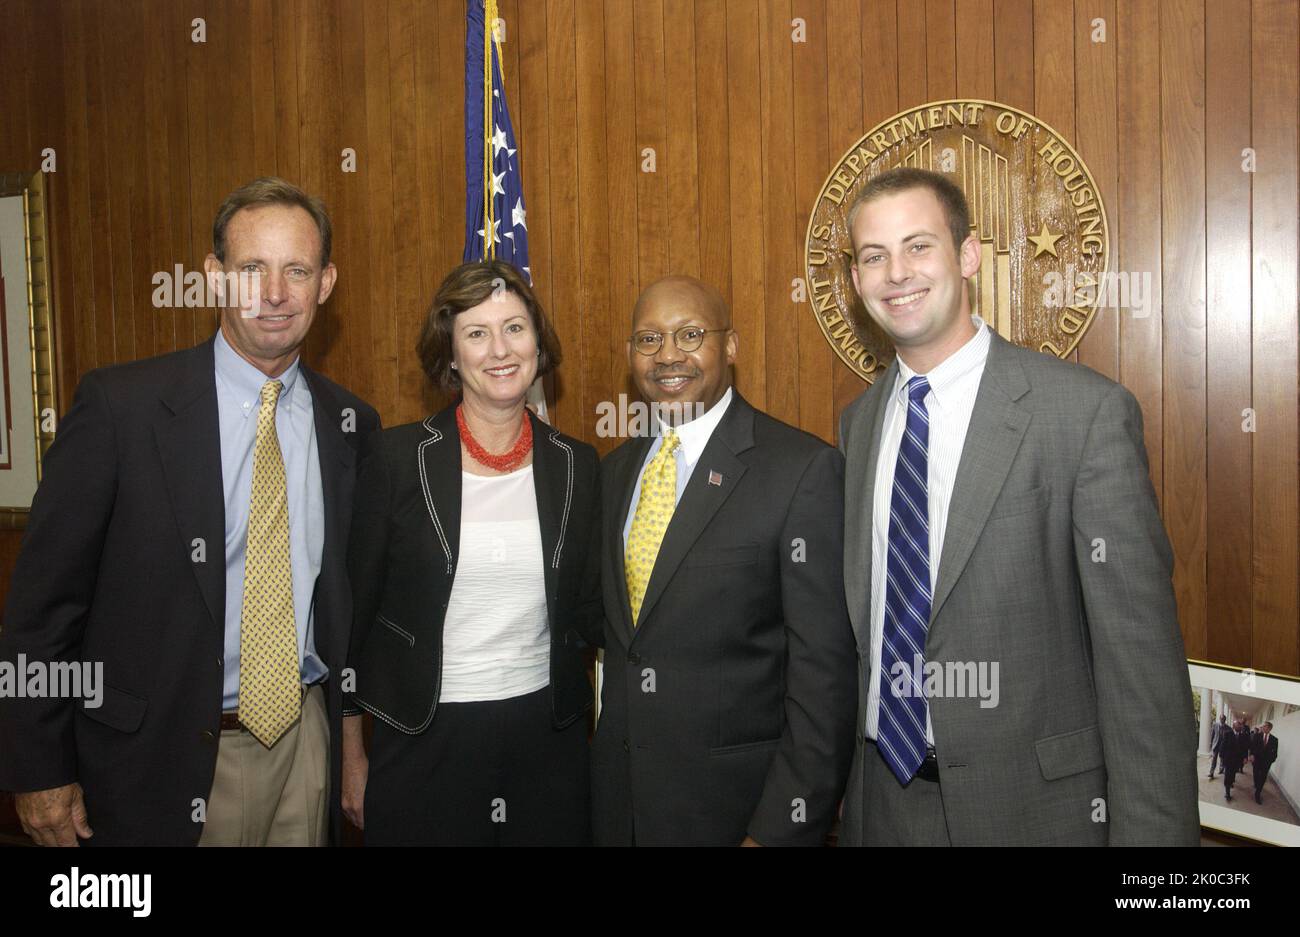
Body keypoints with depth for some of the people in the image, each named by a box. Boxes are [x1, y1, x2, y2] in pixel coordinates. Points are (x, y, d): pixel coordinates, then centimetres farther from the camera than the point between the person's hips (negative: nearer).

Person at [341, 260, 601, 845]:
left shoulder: (576, 465, 2)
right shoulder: (399, 458, -6)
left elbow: (586, 611, 10)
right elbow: (354, 609, -1)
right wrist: (351, 754, 1)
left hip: (547, 734, 3)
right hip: (424, 741, -2)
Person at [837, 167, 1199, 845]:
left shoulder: (1090, 413, -14)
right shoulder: (858, 422, 4)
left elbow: (1140, 658, -15)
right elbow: (862, 620, 10)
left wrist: (1153, 830, -16)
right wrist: (848, 782, 9)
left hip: (1032, 806, -4)